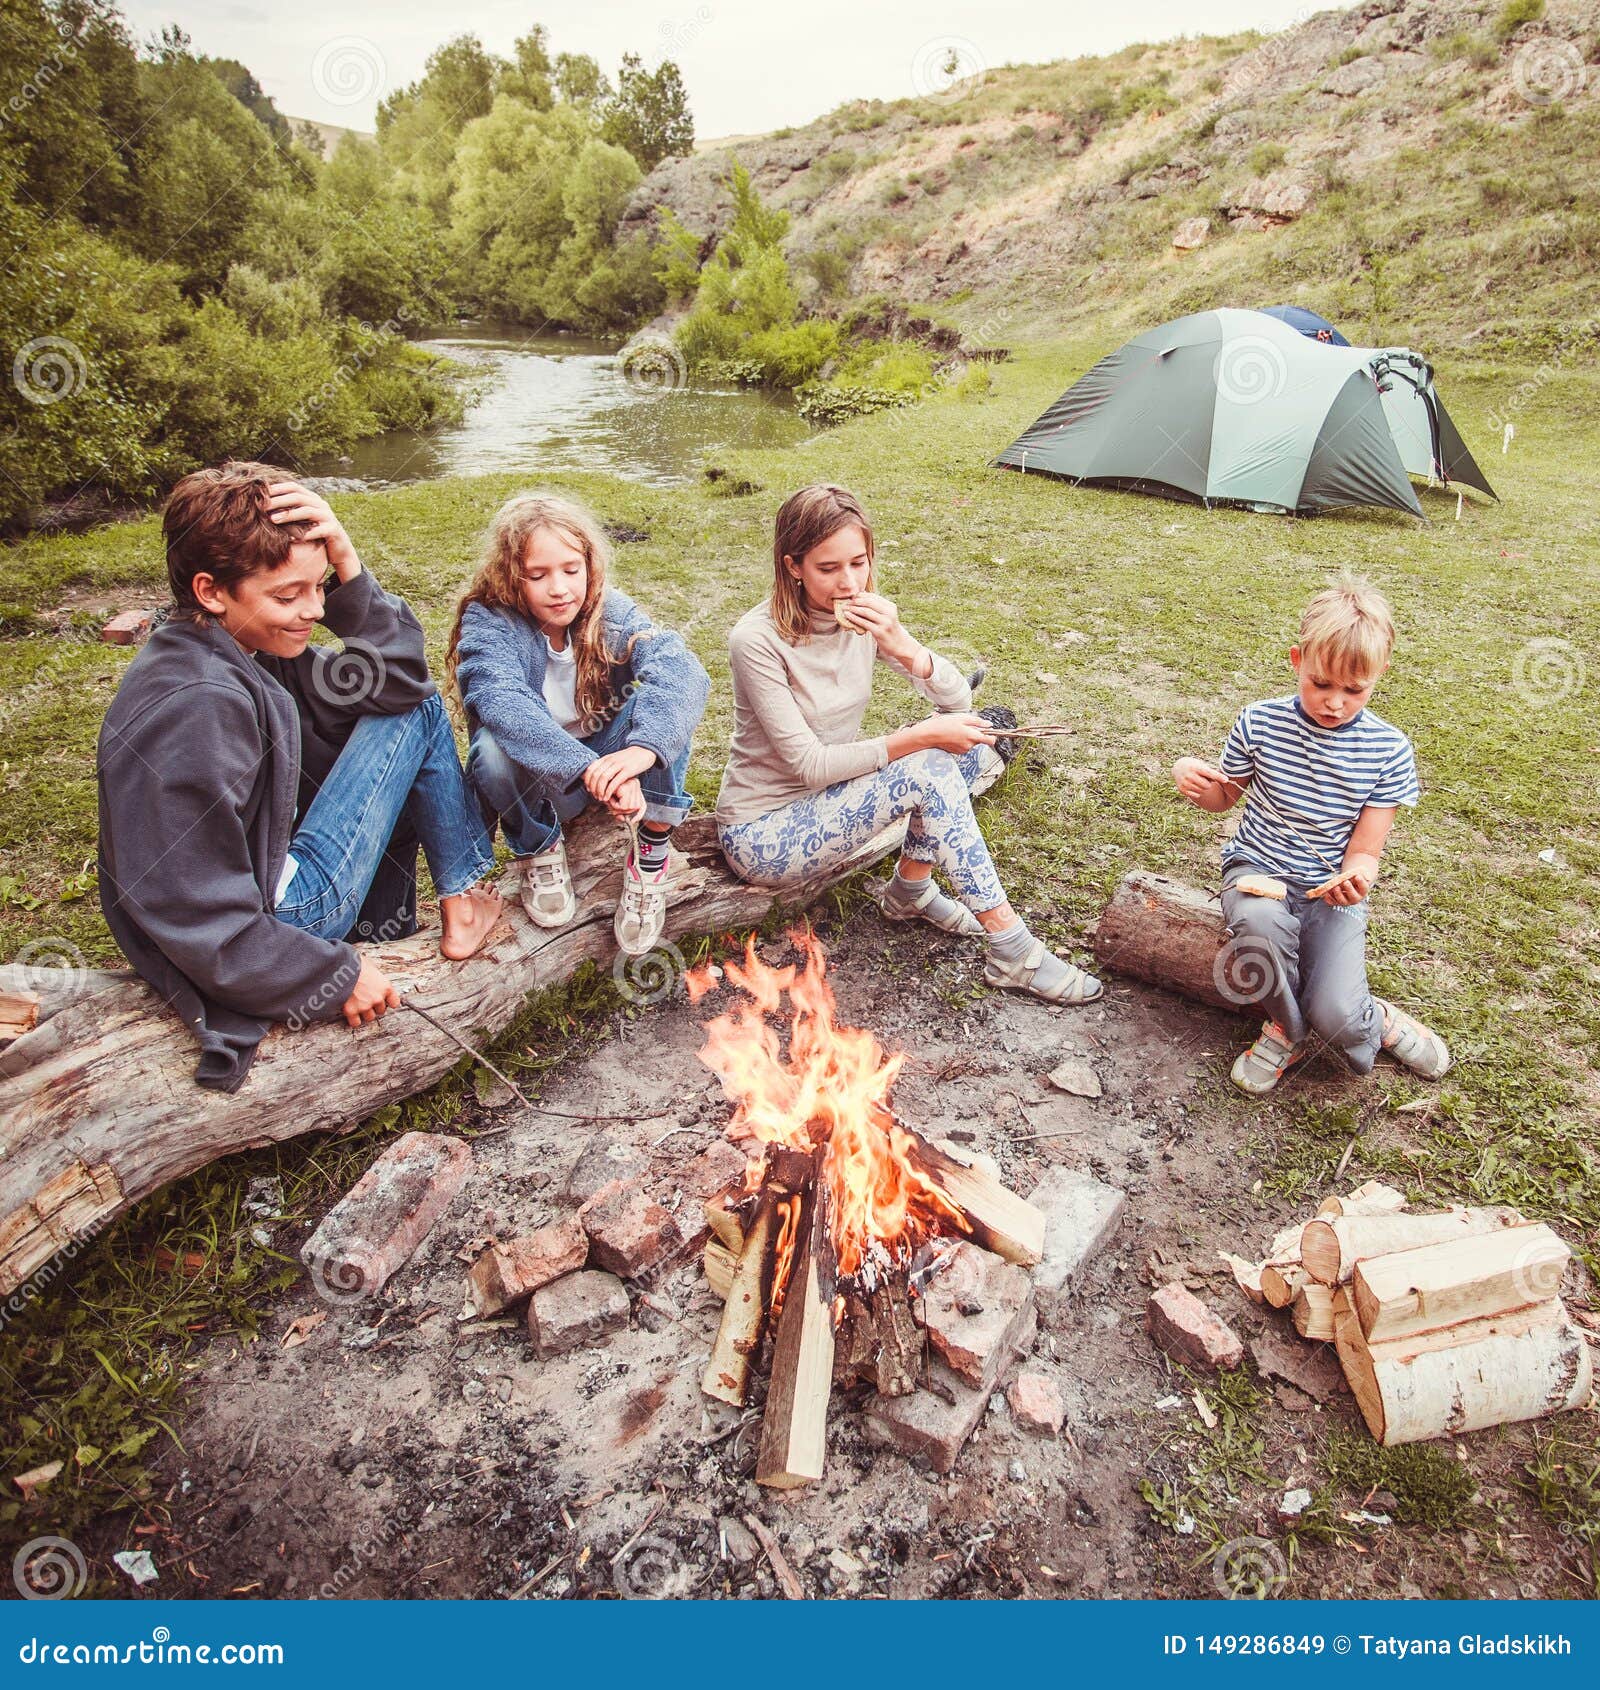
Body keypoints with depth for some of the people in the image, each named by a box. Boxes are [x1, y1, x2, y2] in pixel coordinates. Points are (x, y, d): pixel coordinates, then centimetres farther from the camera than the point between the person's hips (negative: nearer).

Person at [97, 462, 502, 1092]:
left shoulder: (246, 648, 1)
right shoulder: (194, 708, -28)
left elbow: (394, 680, 0)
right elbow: (195, 915, -28)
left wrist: (346, 565, -13)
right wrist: (337, 976, -19)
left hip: (270, 871, 9)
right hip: (281, 914, -9)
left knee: (407, 701, 20)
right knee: (418, 714, -6)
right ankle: (464, 903, 9)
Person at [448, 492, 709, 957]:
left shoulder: (611, 613, -14)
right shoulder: (488, 624, -19)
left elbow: (682, 669, -33)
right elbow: (506, 706, -40)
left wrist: (643, 747, -53)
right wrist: (589, 769, -55)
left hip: (602, 764, 2)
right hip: (531, 783, -1)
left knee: (658, 704, -26)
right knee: (495, 749, -35)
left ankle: (650, 855, -15)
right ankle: (540, 849, -4)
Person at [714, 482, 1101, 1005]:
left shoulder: (864, 616, -4)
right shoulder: (758, 639, -23)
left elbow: (958, 702, -8)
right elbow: (809, 763, -24)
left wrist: (900, 643, -26)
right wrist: (920, 737, -25)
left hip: (831, 800, 7)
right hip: (761, 833, -7)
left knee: (973, 735, -11)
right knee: (927, 771, -27)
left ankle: (911, 889, 0)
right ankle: (1013, 953, -21)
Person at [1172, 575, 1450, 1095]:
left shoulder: (1388, 750, -7)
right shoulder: (1260, 723, -7)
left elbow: (1365, 849, -5)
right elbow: (1225, 796, 9)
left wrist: (1357, 877, -30)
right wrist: (1194, 781, -15)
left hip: (1330, 887, 0)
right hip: (1258, 871, 1)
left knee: (1336, 1019, -21)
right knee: (1262, 924, -38)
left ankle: (1373, 1021, 20)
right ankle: (1288, 1026, -5)